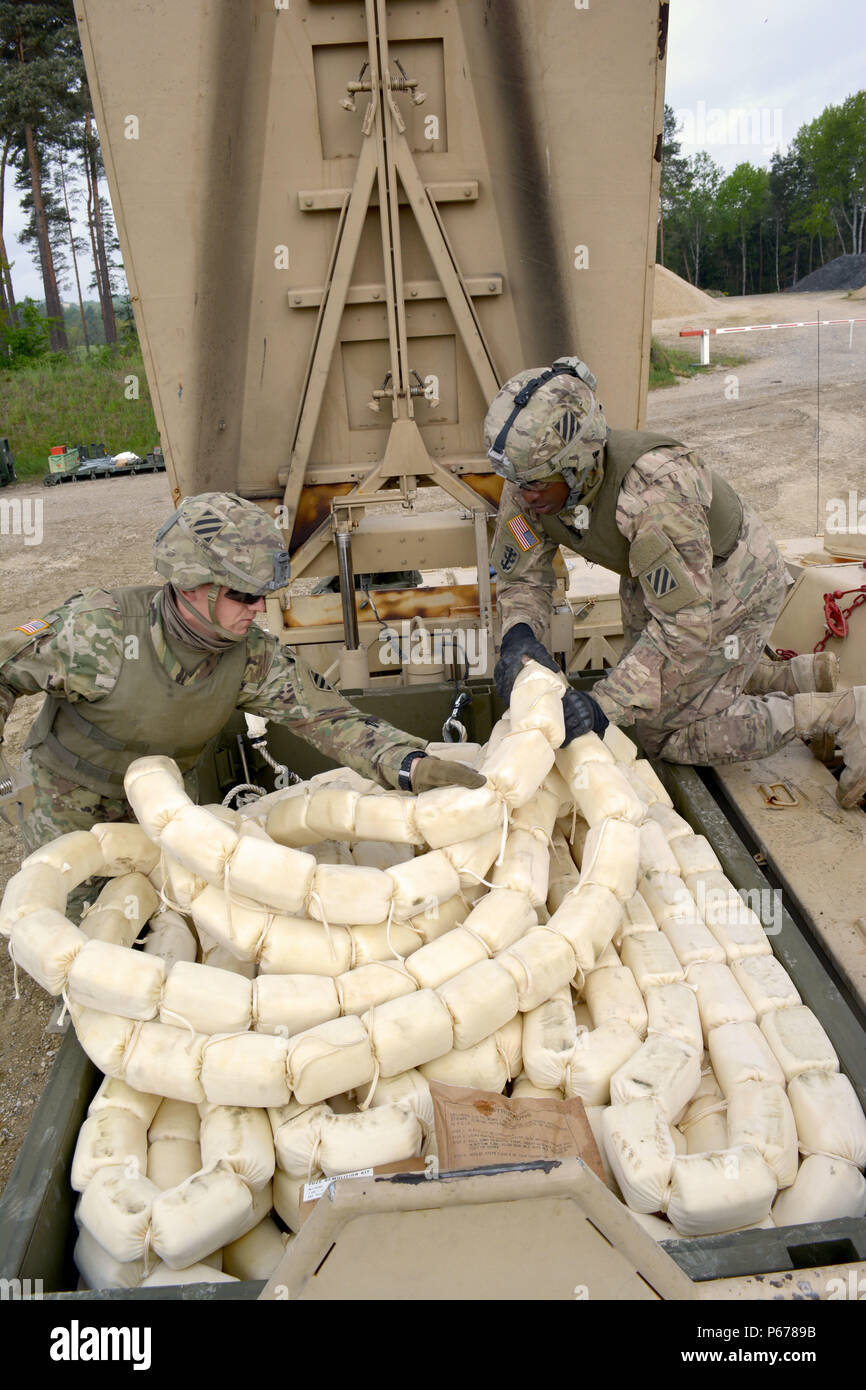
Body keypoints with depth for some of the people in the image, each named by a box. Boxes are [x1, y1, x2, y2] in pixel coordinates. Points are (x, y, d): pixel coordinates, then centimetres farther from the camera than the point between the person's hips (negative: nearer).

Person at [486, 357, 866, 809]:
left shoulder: (653, 487, -43)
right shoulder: (532, 475, -22)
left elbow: (688, 623, -42)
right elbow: (522, 576, -13)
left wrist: (602, 706, -48)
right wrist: (519, 636, -35)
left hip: (727, 582, -7)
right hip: (656, 574, 8)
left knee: (665, 732, -4)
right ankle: (802, 678, 28)